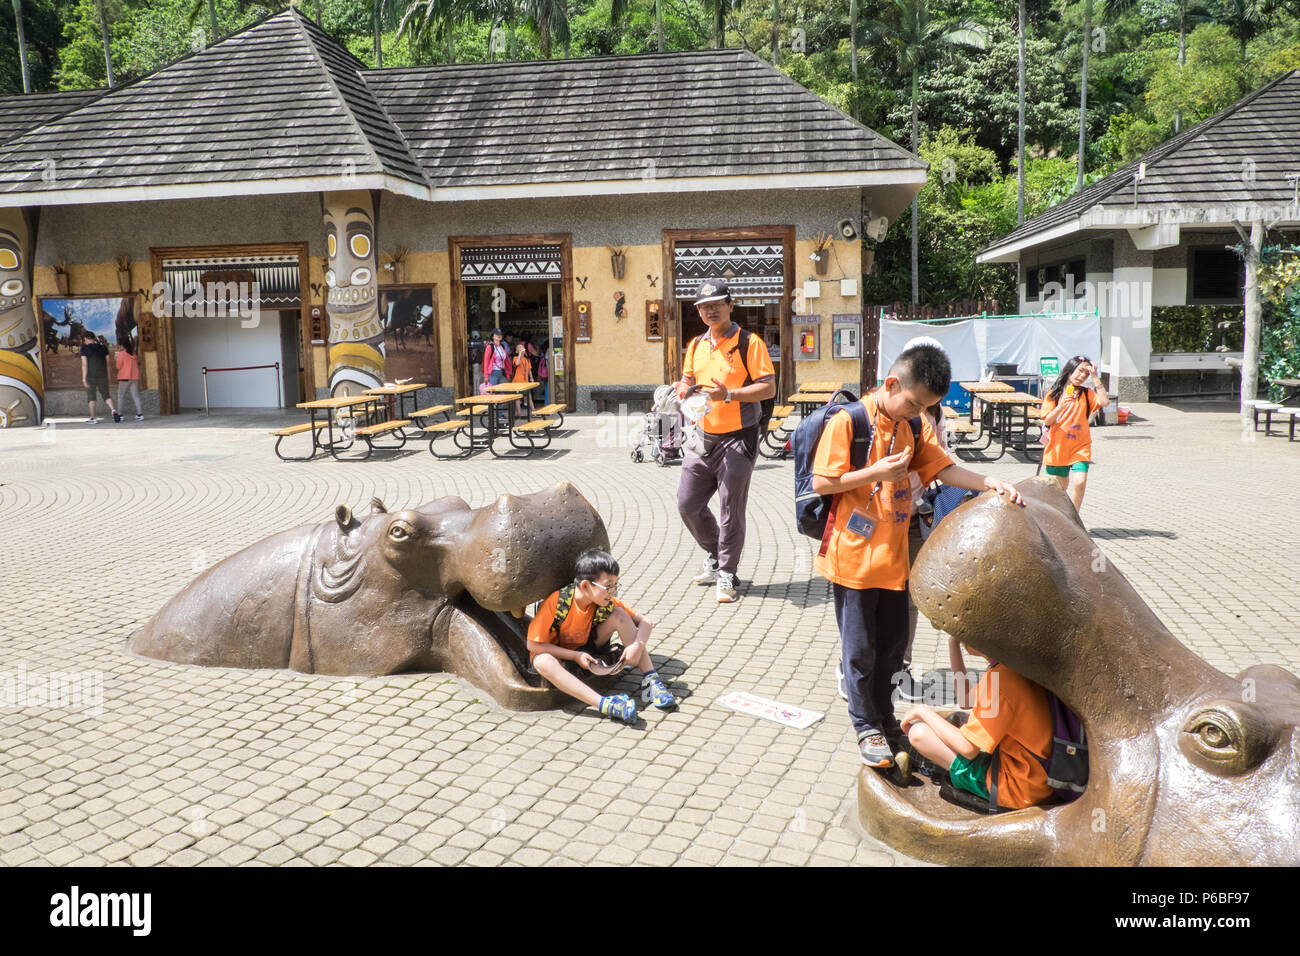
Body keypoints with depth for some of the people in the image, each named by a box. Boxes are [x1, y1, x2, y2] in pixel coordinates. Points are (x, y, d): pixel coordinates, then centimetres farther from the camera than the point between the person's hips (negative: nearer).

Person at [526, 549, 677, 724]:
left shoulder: (606, 601, -15)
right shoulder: (557, 602, -28)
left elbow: (644, 622, -9)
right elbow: (533, 644, -23)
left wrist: (638, 644, -30)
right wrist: (576, 656, -27)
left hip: (587, 649, 4)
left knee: (619, 614, -16)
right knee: (543, 662, -40)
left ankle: (650, 681, -20)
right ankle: (604, 704, -51)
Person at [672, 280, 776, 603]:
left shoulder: (749, 343, -7)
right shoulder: (696, 345, 12)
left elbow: (769, 387, -13)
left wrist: (728, 394, -24)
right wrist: (684, 388, -1)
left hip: (737, 439, -6)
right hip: (702, 437, 6)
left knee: (731, 510, -2)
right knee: (688, 504, 9)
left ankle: (726, 576, 12)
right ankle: (714, 557, 31)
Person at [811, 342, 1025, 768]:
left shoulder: (915, 426, 6)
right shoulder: (848, 420, -14)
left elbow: (944, 468, 1)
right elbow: (821, 483, -16)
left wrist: (990, 483, -13)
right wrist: (876, 472, -24)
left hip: (894, 557, 6)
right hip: (853, 555, -6)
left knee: (892, 645, 16)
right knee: (859, 648, 6)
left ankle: (883, 717, 34)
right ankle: (866, 726, 22)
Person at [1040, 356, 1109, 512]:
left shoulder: (1086, 393, 5)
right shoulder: (1054, 393, 1)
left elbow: (1104, 402, -14)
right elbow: (1047, 421, -5)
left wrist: (1094, 378, -13)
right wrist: (1061, 406, -22)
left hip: (1080, 447, 0)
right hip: (1058, 447, 0)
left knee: (1080, 482, -19)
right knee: (1060, 488, 11)